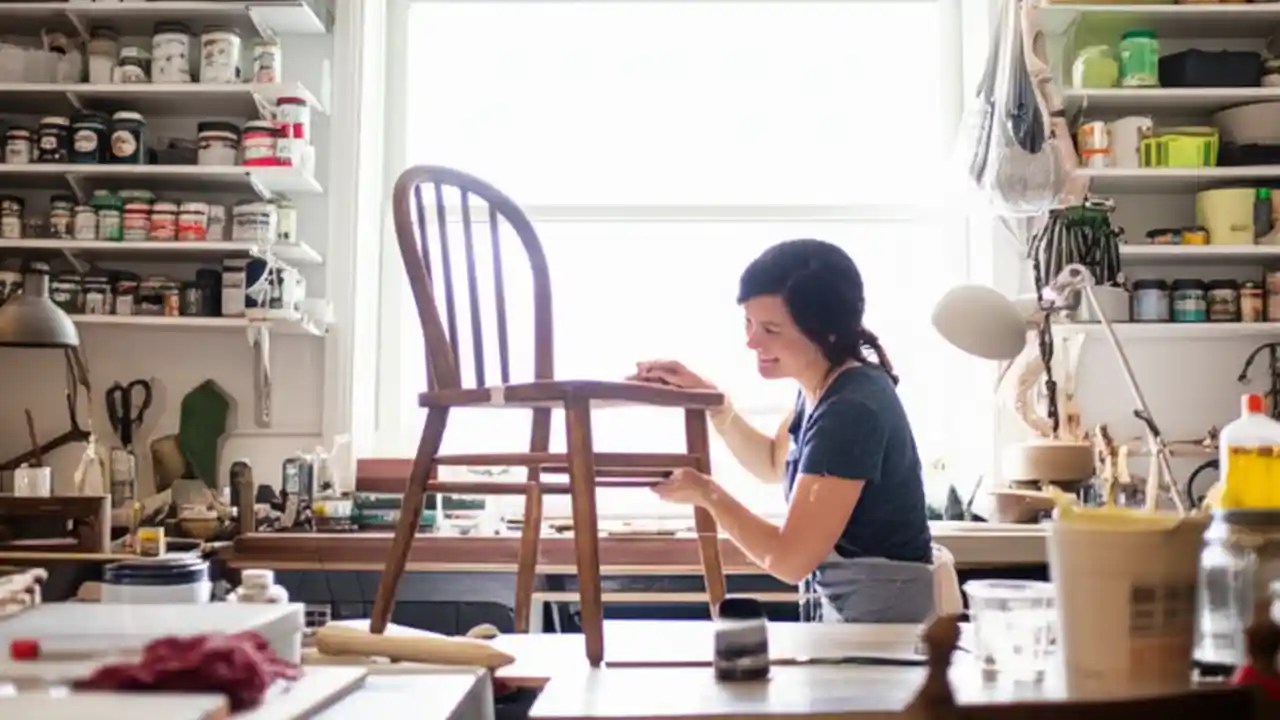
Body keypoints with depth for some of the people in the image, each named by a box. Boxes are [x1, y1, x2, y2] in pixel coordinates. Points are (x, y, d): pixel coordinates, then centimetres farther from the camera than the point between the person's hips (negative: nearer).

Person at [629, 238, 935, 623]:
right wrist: (711, 400, 4)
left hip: (880, 614, -8)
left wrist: (706, 493, -12)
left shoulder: (851, 410, -26)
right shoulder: (825, 384, 0)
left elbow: (790, 559, -25)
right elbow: (774, 464, 19)